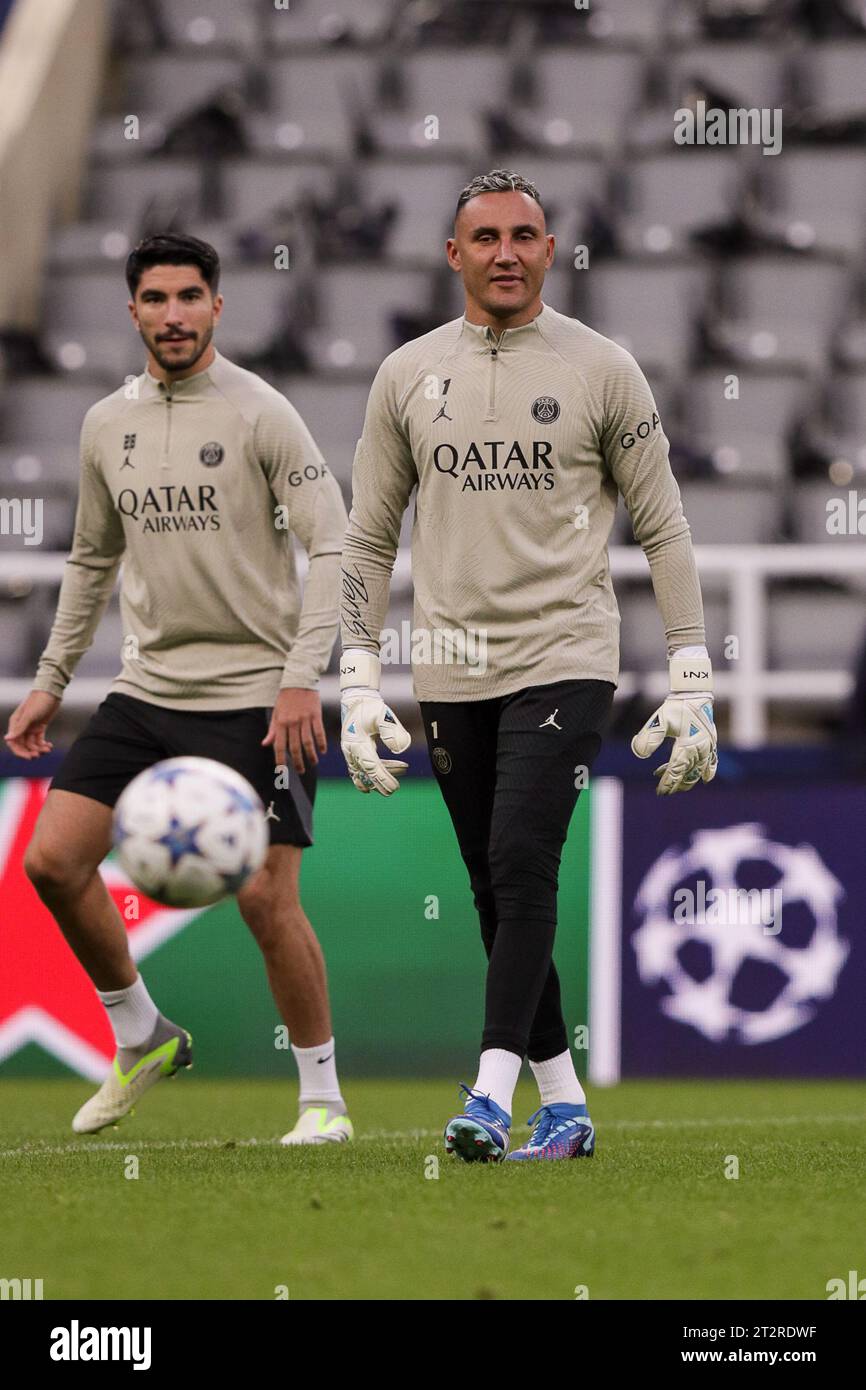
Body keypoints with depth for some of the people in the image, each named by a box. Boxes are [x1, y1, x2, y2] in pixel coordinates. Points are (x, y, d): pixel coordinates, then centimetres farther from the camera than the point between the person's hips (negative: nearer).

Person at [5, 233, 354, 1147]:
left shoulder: (259, 415, -8)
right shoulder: (106, 424, 9)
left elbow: (332, 546, -12)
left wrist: (302, 677, -21)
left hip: (254, 696, -6)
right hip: (147, 687, 6)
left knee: (267, 900, -10)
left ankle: (322, 1097, 5)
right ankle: (141, 1038, 16)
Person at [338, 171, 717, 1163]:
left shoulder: (601, 371, 1)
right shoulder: (407, 376, 8)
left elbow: (662, 529, 4)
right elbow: (368, 539, 12)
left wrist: (691, 682, -2)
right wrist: (358, 685, 4)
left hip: (563, 662, -4)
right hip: (451, 672, 4)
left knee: (522, 866, -18)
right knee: (498, 894, 5)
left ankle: (492, 1092, -22)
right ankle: (563, 1105, 13)